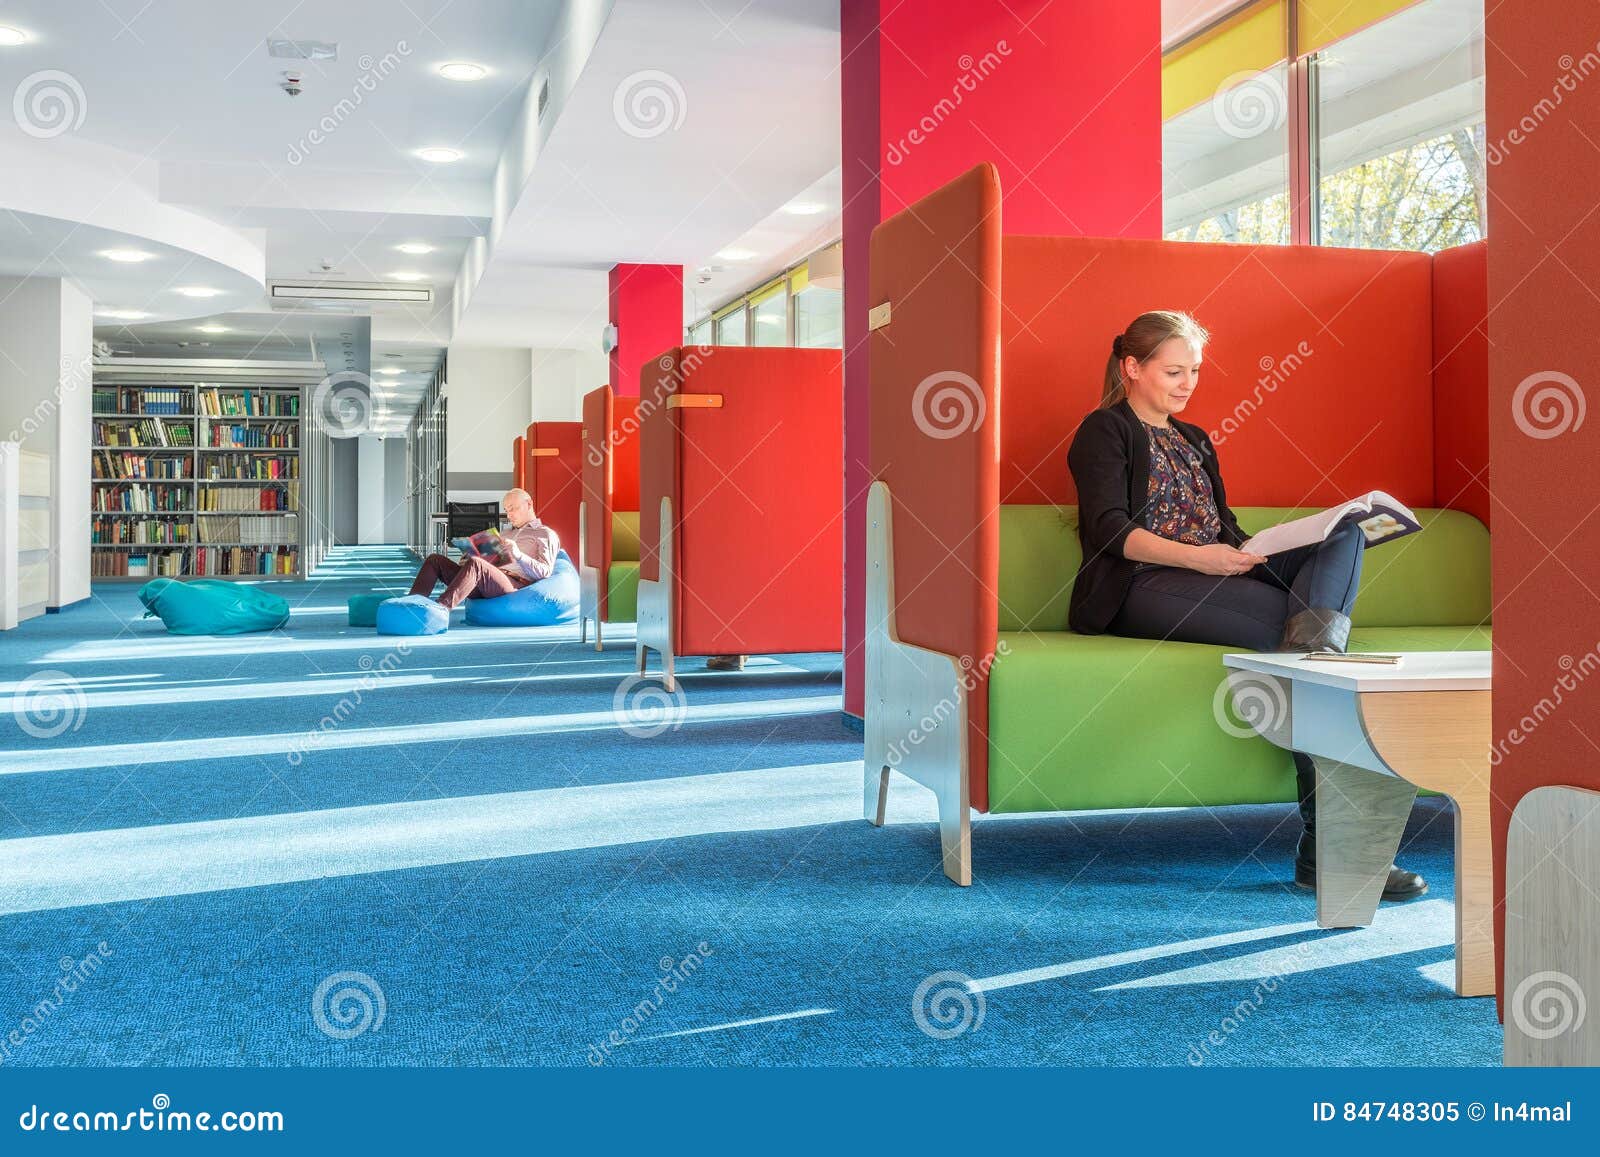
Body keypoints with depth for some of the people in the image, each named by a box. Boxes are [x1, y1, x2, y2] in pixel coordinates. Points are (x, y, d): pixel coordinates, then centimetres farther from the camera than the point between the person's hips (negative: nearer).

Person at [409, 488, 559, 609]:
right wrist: (466, 562, 8)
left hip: (514, 586, -7)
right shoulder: (505, 533, 36)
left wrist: (517, 555, -17)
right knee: (435, 560, -5)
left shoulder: (546, 534, 14)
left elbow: (544, 572, -2)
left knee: (475, 564, -36)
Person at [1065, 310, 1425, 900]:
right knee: (1294, 622, -30)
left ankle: (1310, 651, -47)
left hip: (1217, 575, 7)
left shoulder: (1195, 441, 32)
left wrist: (1256, 551, 1)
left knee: (1345, 537, -18)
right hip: (1143, 587, -7)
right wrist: (1195, 557, -23)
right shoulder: (1104, 431, 8)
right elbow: (1111, 532, -7)